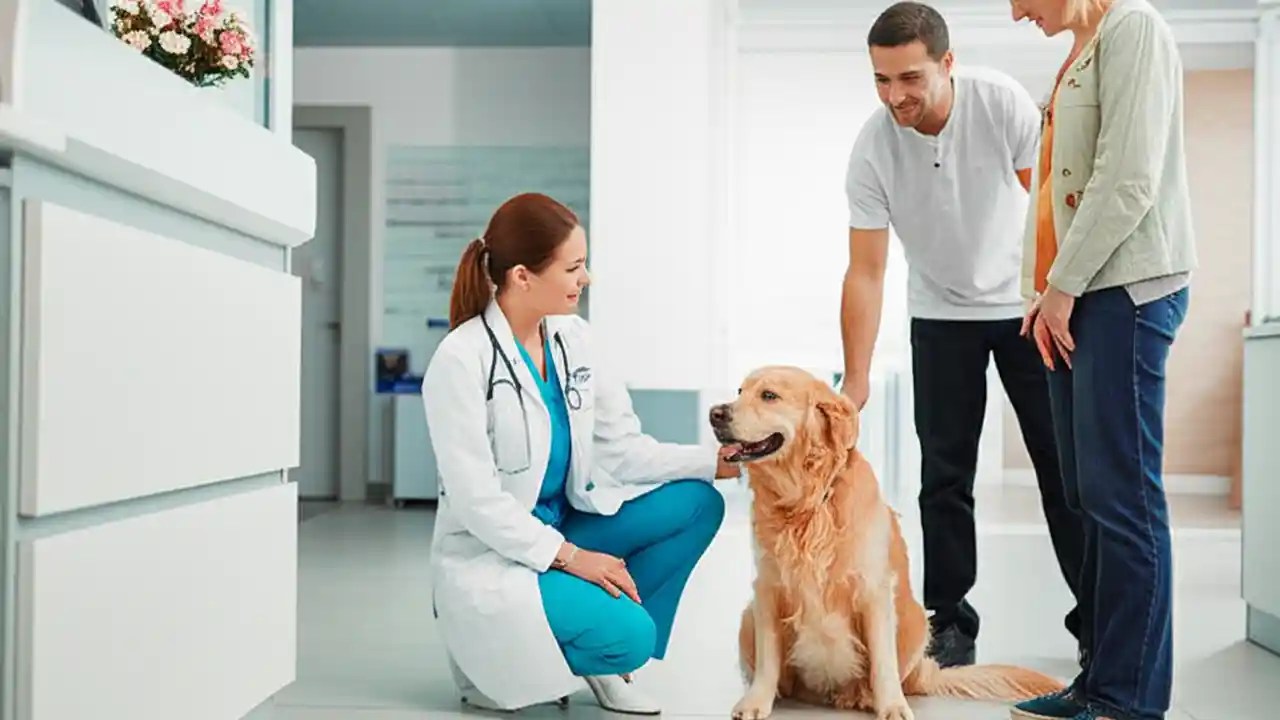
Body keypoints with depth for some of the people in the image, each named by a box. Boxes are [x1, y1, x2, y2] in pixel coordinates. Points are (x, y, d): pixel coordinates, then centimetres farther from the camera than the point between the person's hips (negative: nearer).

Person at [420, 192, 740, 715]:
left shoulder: (572, 337, 0)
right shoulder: (461, 360, -21)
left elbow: (620, 449, 0)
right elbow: (475, 500, -21)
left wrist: (715, 460, -10)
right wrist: (568, 556, -22)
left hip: (564, 528, 8)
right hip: (490, 555, -7)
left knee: (696, 503, -6)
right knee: (628, 635, -25)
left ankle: (606, 661, 4)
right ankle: (498, 655, 3)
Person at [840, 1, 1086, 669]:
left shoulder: (1002, 102, -20)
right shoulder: (872, 147, -18)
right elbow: (865, 271, -16)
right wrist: (855, 379, -19)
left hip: (1025, 304, 0)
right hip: (940, 315, 1)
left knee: (1064, 464, 1)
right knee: (944, 476, 0)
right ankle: (949, 622, 11)